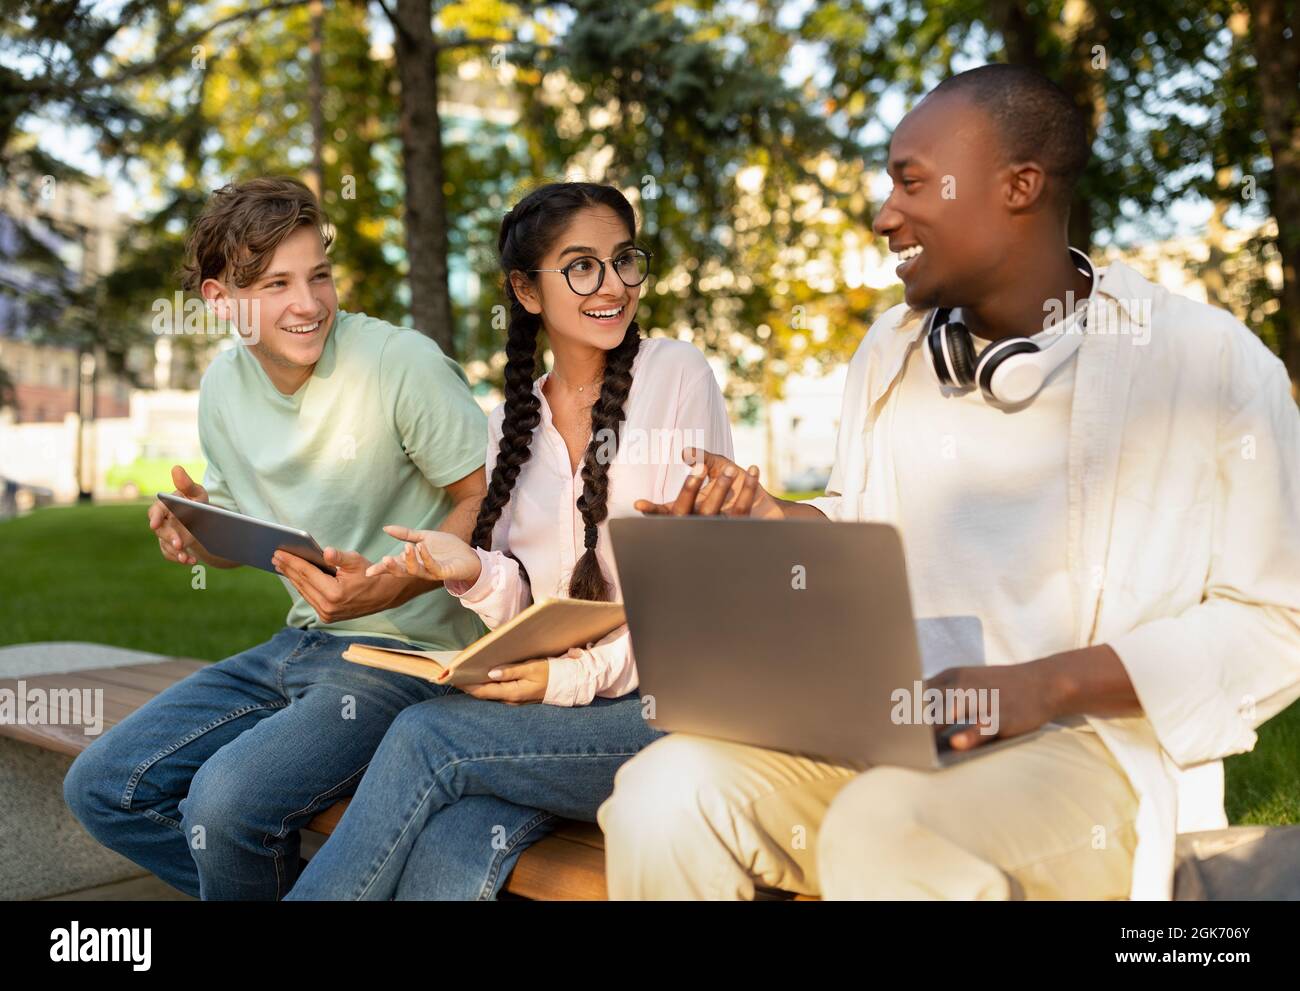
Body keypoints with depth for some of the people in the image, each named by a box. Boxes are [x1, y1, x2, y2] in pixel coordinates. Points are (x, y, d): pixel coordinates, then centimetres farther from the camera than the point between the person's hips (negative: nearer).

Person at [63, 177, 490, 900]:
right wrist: (195, 531, -5)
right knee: (100, 787, 4)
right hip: (300, 644, 8)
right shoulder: (224, 387, 6)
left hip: (408, 653, -8)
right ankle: (303, 892, 14)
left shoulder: (403, 364, -16)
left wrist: (389, 588, -27)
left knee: (226, 801, -28)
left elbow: (489, 502, -13)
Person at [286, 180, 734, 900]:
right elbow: (525, 606, 10)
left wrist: (585, 675, -16)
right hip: (548, 709, 3)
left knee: (425, 733, -25)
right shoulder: (507, 425, 14)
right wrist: (475, 573, -12)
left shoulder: (676, 375, 1)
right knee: (445, 867, -29)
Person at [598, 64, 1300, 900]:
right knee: (664, 793, -23)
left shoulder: (1208, 360, -5)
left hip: (1090, 738, -4)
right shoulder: (890, 350, 14)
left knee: (884, 834, -36)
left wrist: (1049, 684, -18)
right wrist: (775, 522, 1)